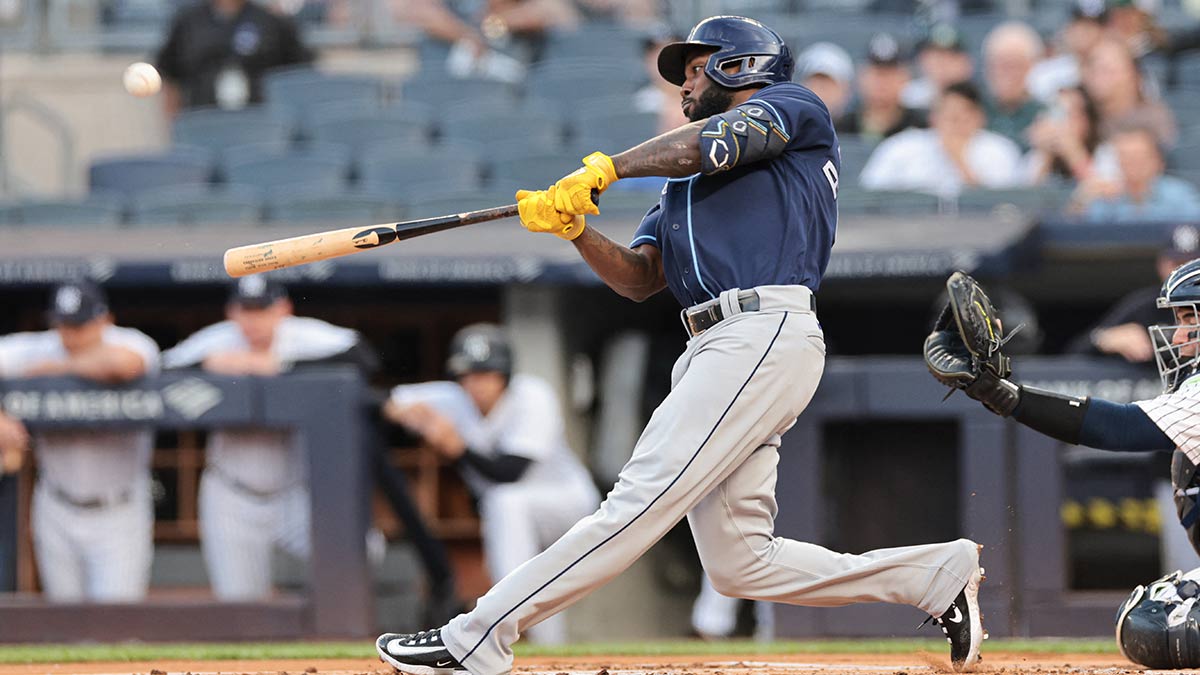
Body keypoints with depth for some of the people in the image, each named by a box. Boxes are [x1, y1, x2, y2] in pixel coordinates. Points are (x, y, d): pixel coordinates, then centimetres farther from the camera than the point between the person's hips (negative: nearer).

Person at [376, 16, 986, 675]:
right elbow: (639, 278, 18)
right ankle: (939, 574, 6)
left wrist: (604, 167, -13)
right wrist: (574, 228, 0)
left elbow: (721, 141, -10)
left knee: (642, 498, -15)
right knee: (738, 562, -2)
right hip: (715, 350, 9)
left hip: (765, 333, -9)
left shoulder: (796, 107, 11)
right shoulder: (684, 181, 32)